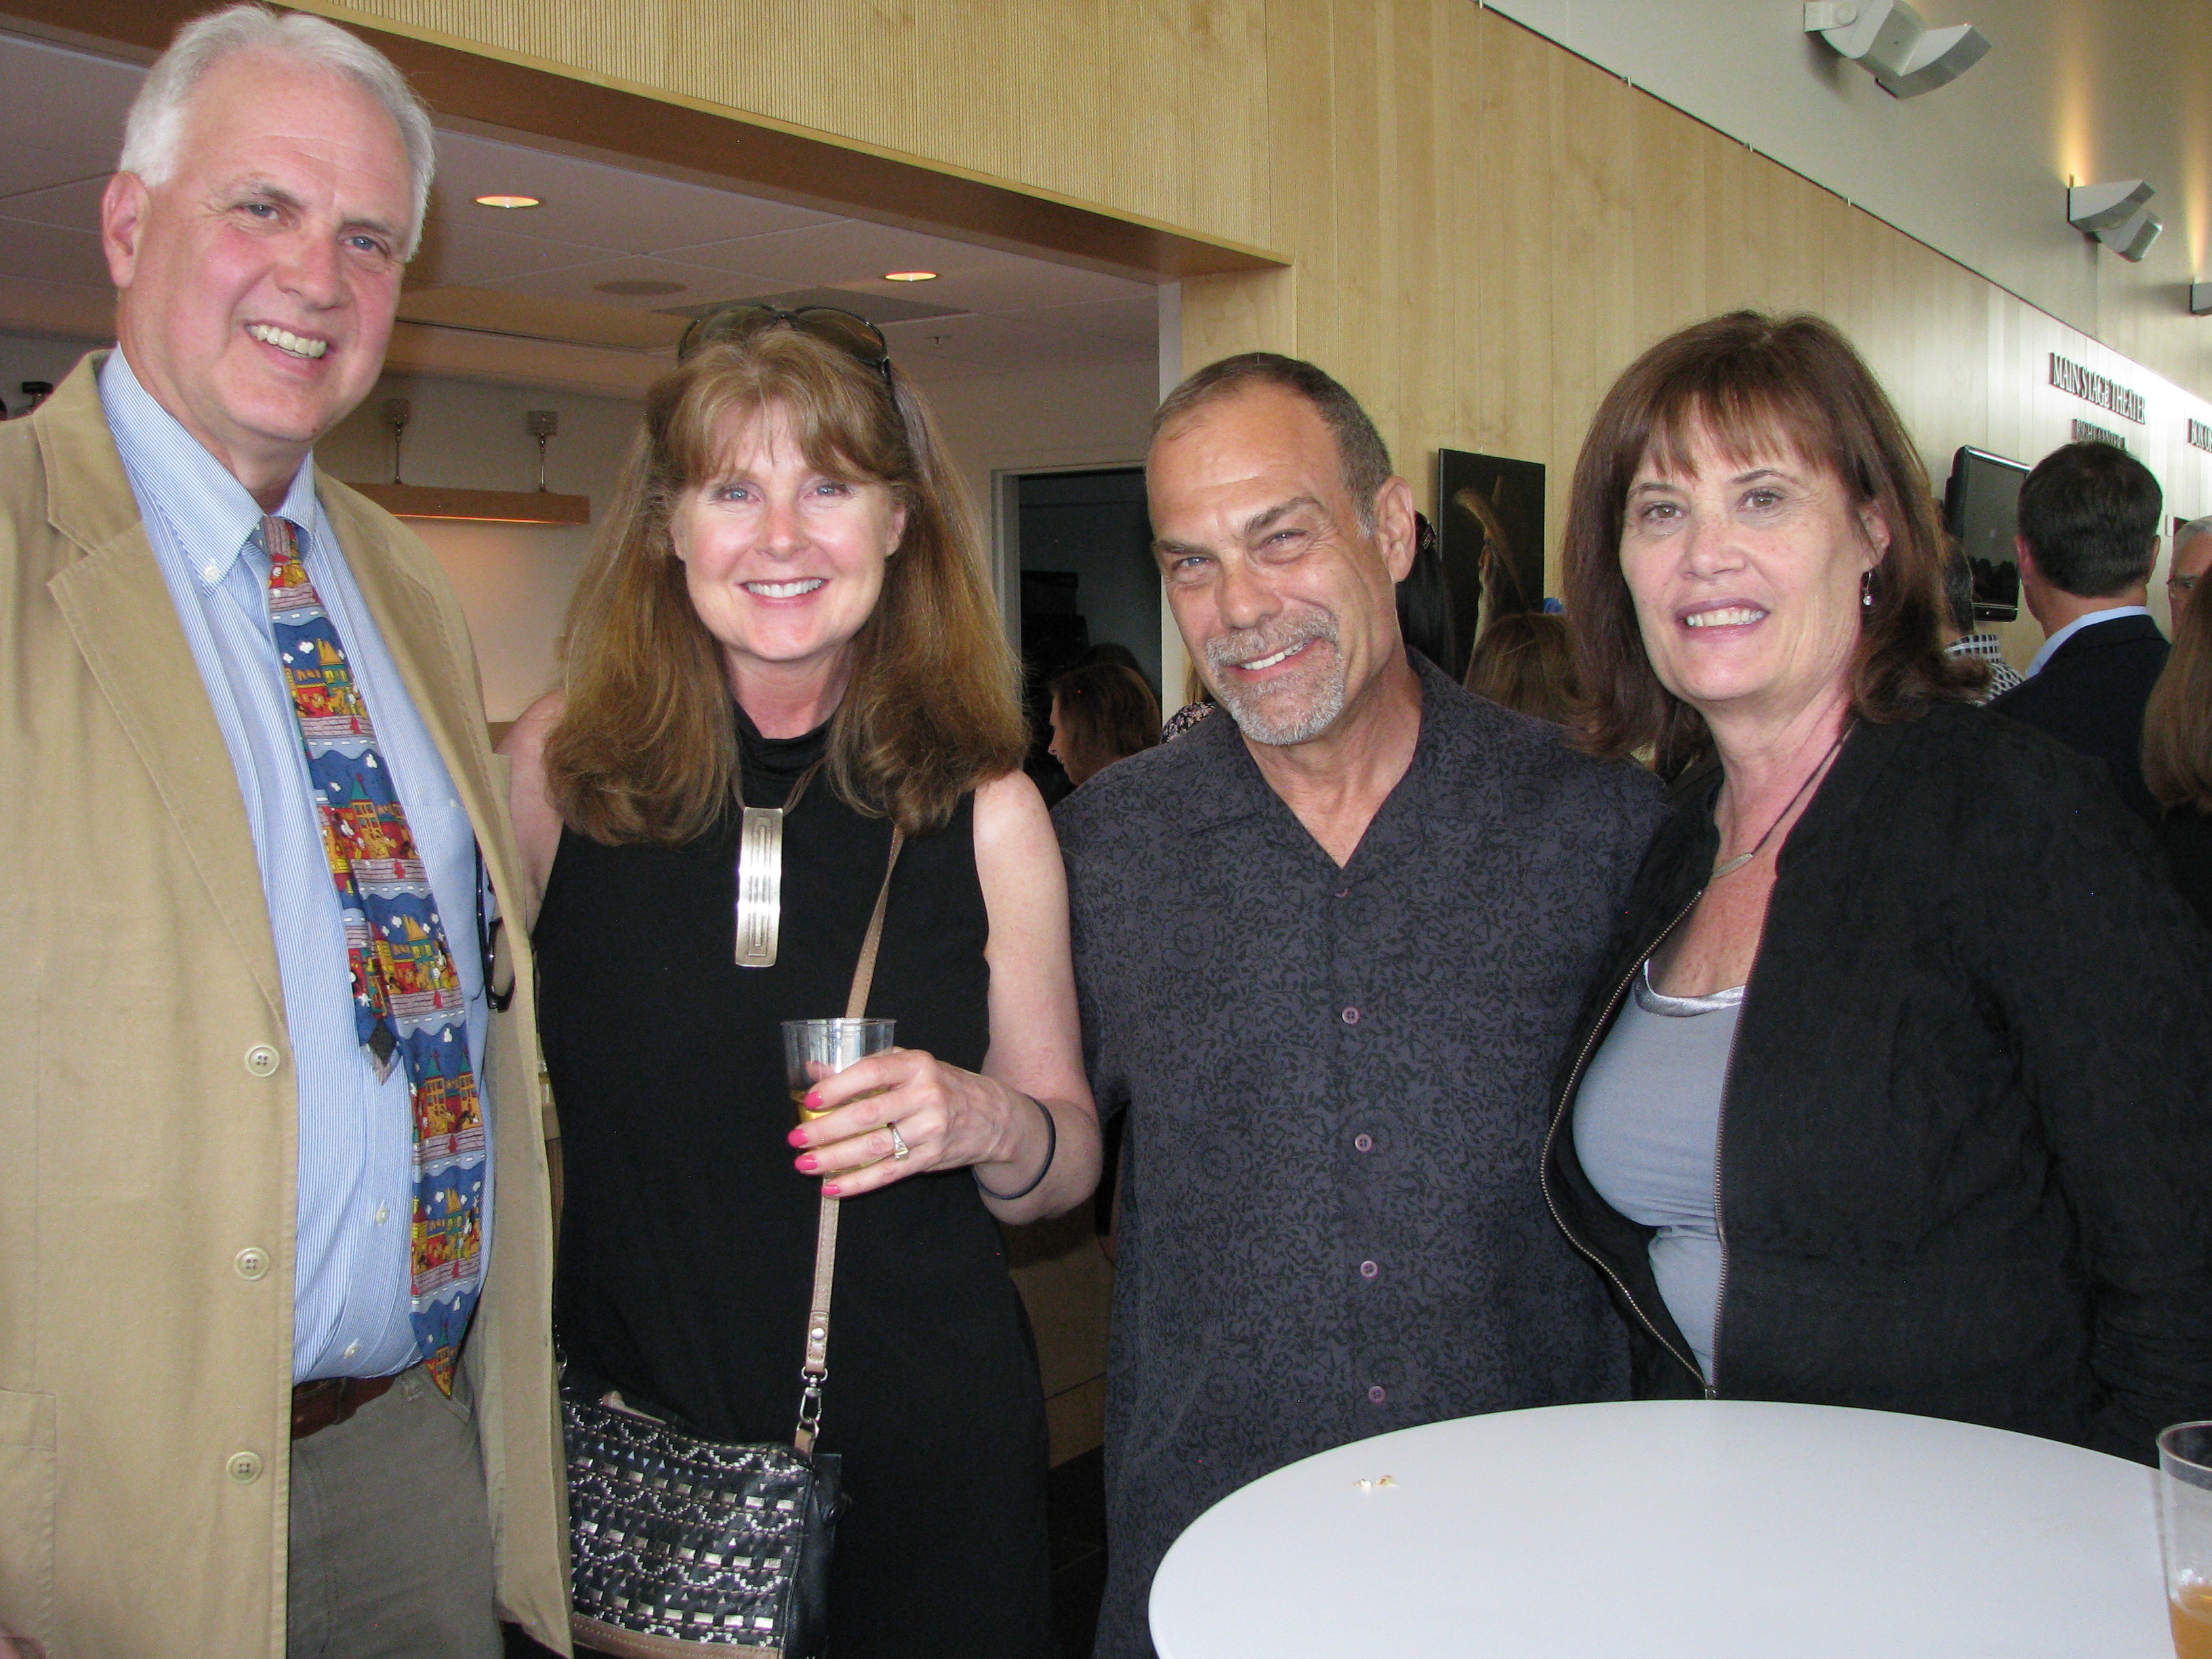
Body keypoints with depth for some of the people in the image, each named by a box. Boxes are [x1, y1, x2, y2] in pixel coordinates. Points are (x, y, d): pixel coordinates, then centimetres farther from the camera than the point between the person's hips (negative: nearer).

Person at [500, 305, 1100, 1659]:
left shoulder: (982, 808, -6)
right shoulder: (557, 768, -6)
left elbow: (1068, 1162, 2)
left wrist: (991, 1125, -19)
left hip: (923, 1449, 0)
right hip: (631, 1435, 1)